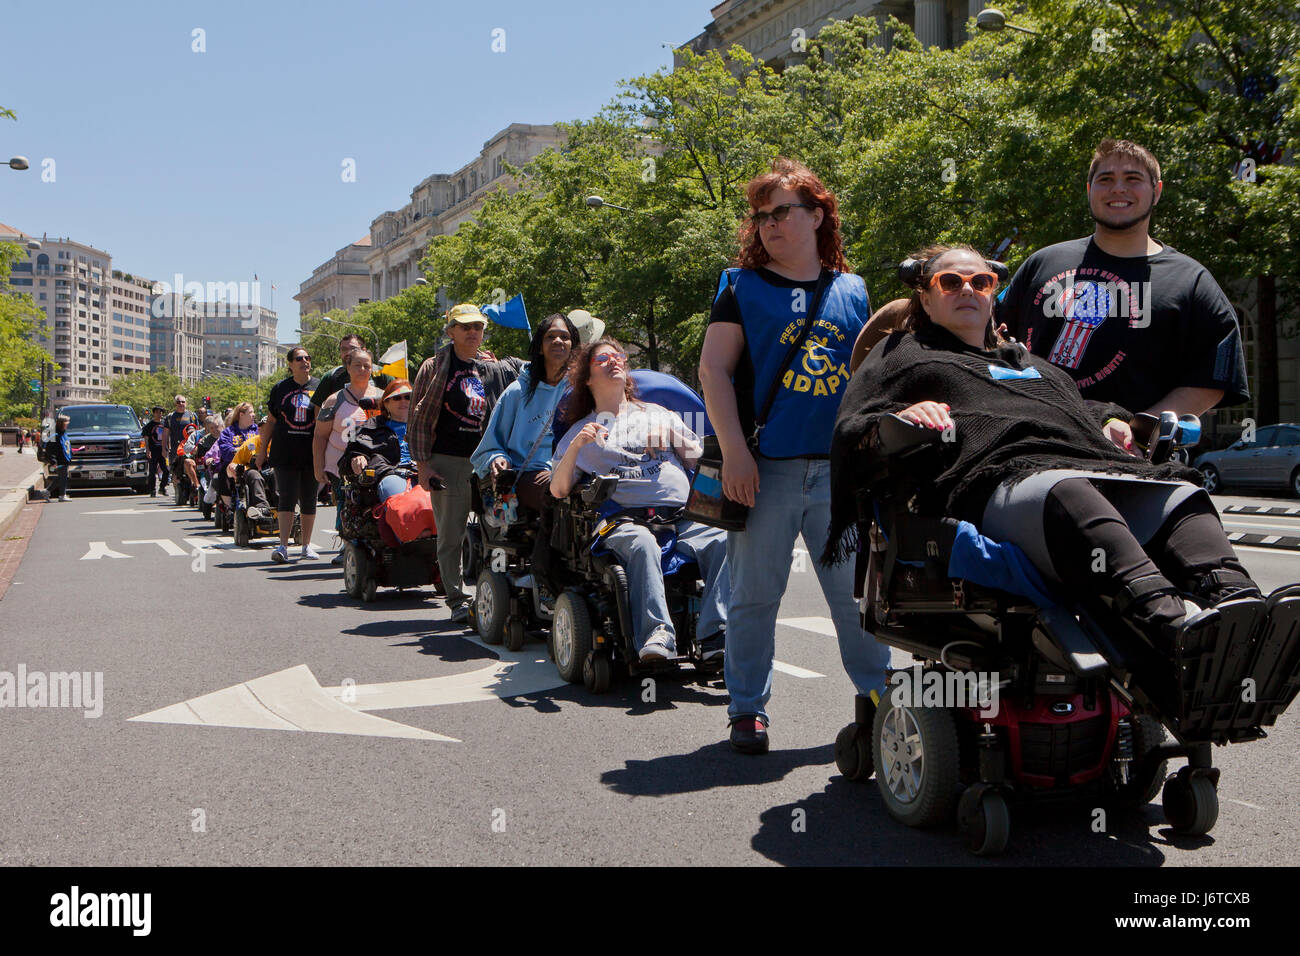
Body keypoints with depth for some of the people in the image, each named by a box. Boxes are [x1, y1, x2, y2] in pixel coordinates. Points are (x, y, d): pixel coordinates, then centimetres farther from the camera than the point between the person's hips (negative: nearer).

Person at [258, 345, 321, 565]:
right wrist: (262, 450, 9)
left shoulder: (319, 387, 7)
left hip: (311, 453, 1)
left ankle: (306, 545, 17)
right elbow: (270, 421, 12)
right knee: (287, 498, -8)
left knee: (309, 500, 7)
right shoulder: (280, 388, 8)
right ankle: (283, 546, -13)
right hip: (285, 453, -1)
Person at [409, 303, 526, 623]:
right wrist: (422, 464, -3)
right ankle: (457, 600, 5)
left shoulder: (499, 368, 13)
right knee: (451, 535, -1)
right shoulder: (435, 368, 6)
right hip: (448, 462, -2)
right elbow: (419, 419, 4)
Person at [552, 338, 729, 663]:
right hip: (625, 521, -2)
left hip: (684, 517, 2)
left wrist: (673, 436, 8)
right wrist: (575, 446, -2)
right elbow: (558, 490, 12)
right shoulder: (581, 430, 24)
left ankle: (716, 635, -38)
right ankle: (657, 635, -49)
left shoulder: (659, 414, 30)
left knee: (722, 541, -31)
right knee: (642, 544, -39)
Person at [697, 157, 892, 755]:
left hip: (841, 467, 2)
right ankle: (748, 709, 13)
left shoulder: (853, 291, 13)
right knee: (755, 594, 2)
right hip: (765, 468, -2)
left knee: (859, 589, 4)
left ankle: (877, 696, 19)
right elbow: (713, 369, -1)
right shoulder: (743, 288, 6)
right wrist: (734, 452, -10)